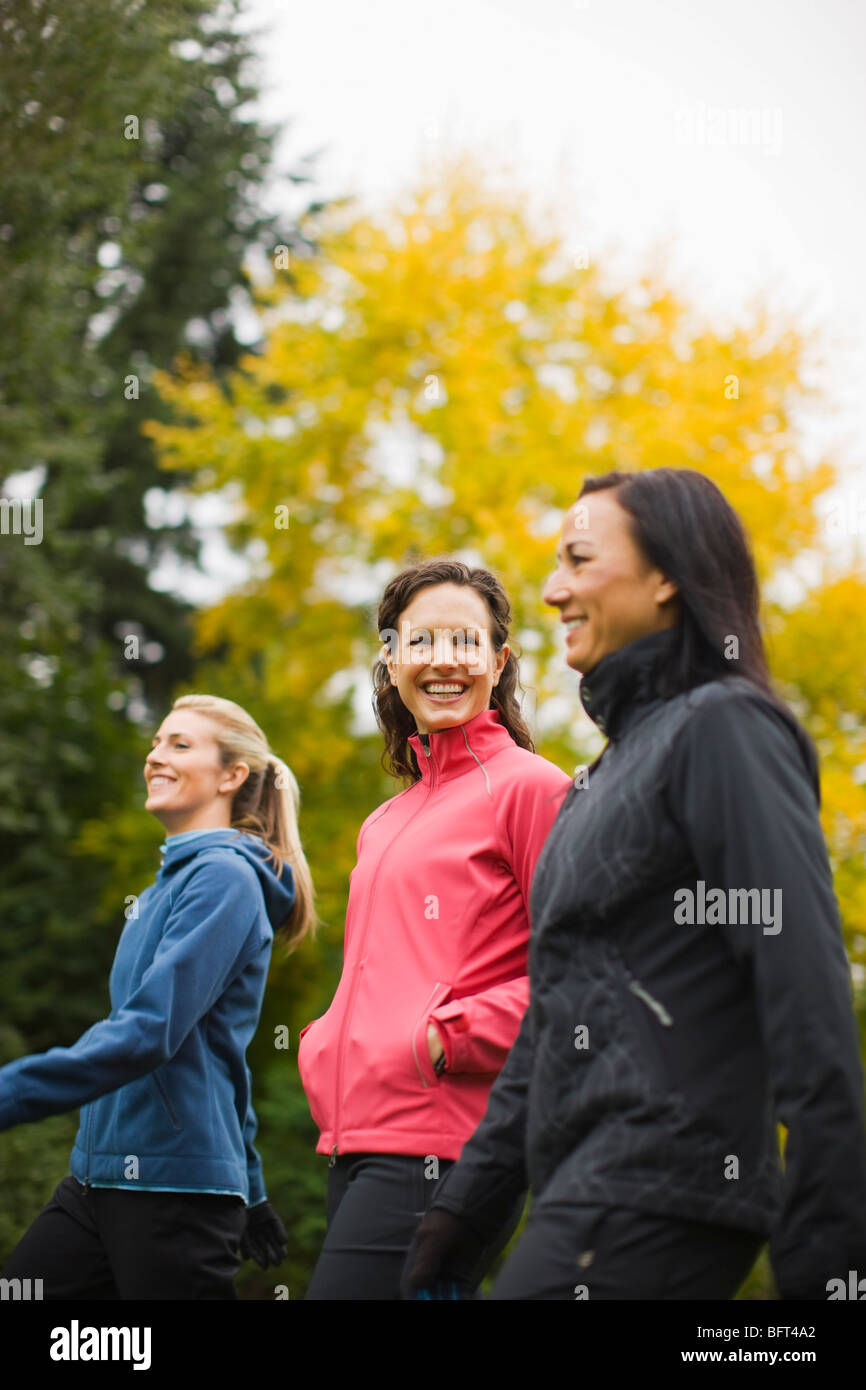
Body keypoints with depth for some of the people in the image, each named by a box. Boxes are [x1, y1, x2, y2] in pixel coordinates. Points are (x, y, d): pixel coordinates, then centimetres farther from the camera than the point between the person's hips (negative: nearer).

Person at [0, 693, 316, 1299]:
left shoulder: (224, 877, -11)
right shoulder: (171, 881, 18)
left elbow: (149, 1031, -22)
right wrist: (248, 1190, 28)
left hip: (178, 1180, -9)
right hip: (101, 1176, 9)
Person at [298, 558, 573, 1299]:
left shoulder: (529, 786, -3)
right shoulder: (384, 823, 21)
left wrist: (444, 1040, -12)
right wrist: (325, 1045, 13)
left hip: (440, 1150, -8)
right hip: (358, 1142, 8)